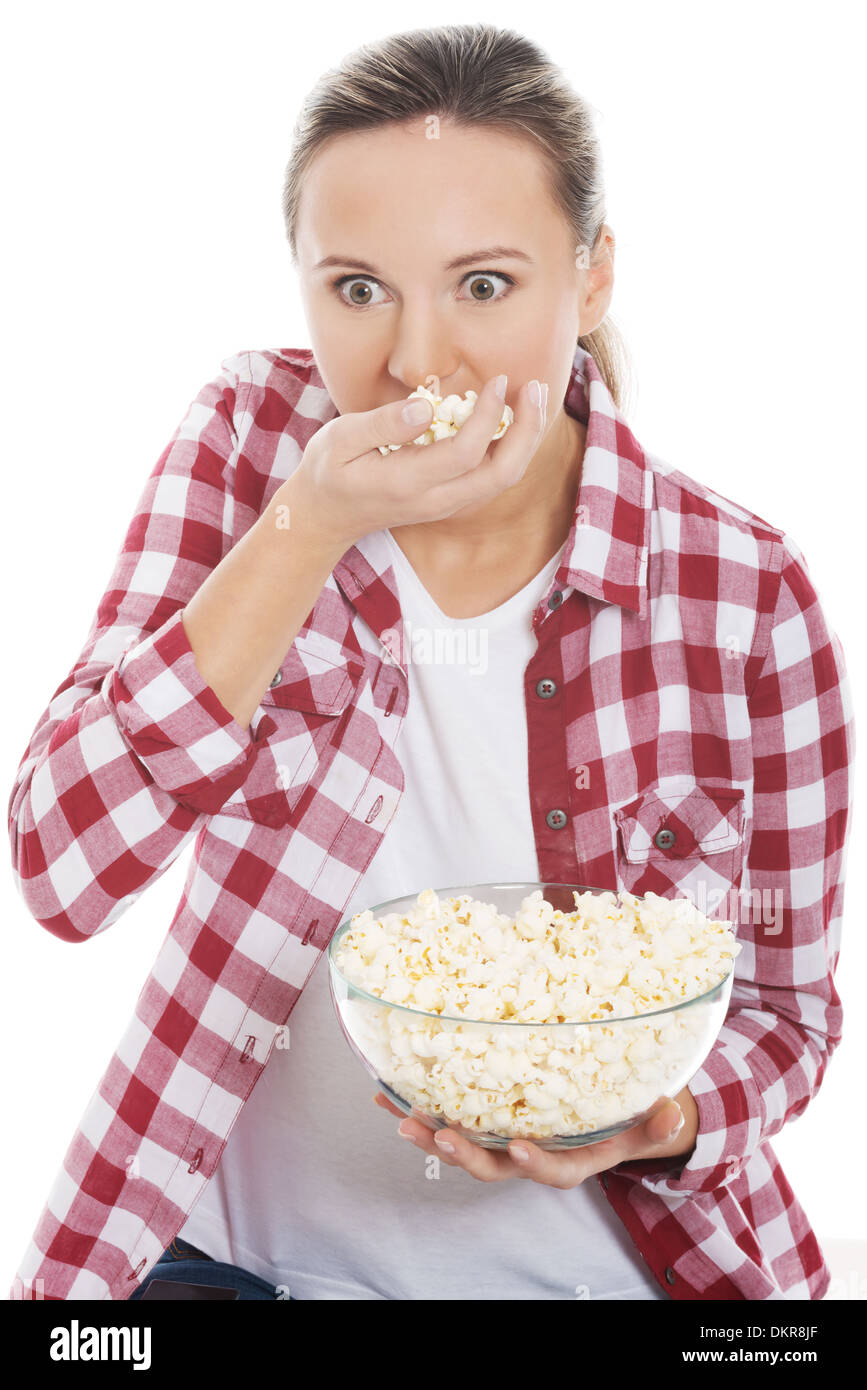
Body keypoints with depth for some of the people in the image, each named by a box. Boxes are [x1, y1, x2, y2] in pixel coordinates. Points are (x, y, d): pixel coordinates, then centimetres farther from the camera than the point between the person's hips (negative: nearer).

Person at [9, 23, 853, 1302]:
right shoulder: (249, 439, -8)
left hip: (601, 1261, 2)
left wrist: (661, 1116, -21)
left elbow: (783, 1008, 1)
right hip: (244, 1246, -1)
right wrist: (310, 525, -25)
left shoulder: (747, 597, -12)